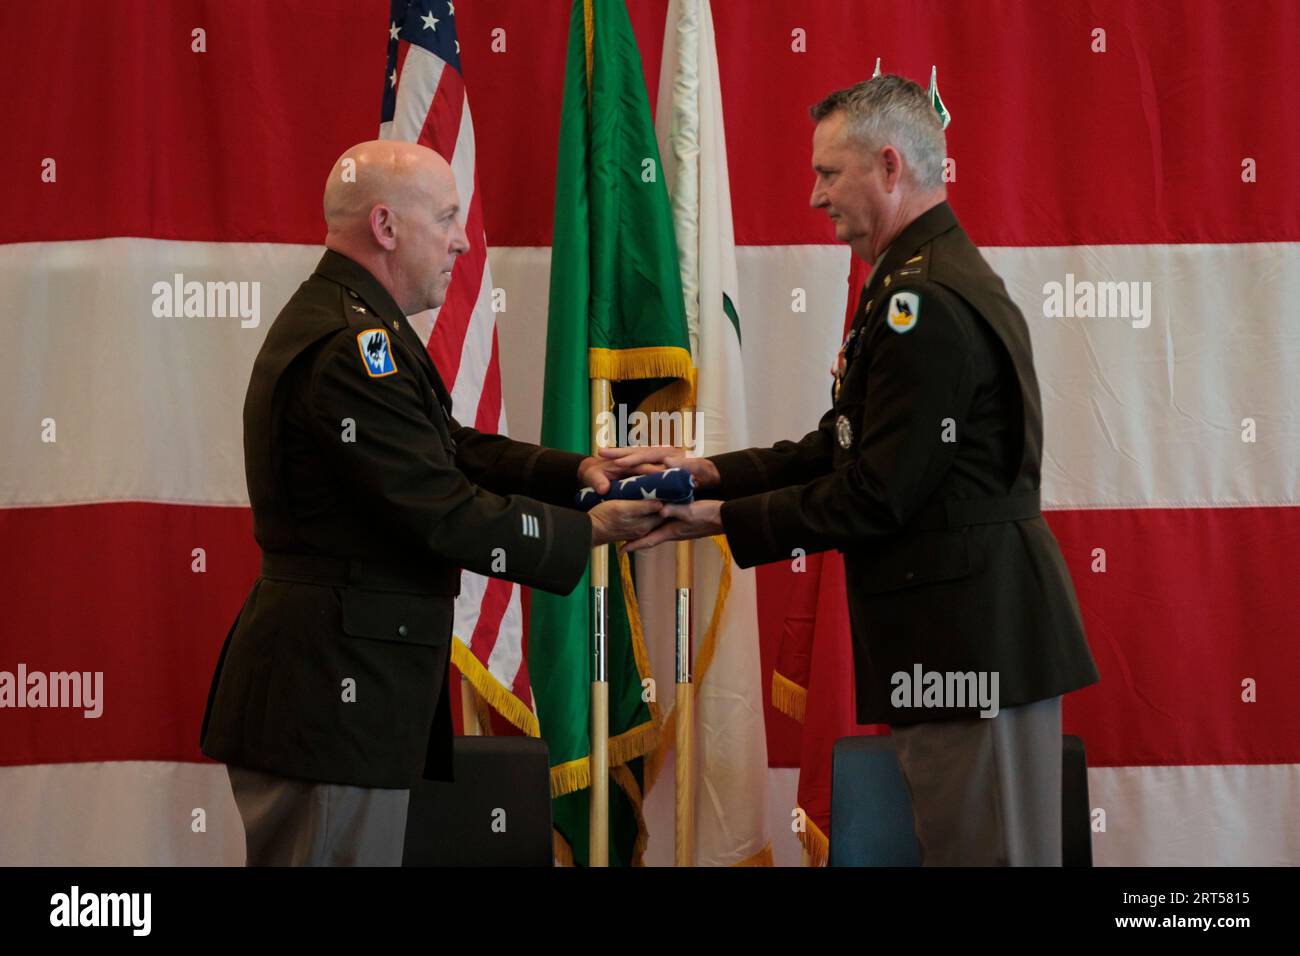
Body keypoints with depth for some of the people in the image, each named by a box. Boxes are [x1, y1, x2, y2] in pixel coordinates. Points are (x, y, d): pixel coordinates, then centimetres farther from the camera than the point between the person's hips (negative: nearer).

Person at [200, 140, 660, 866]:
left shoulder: (347, 327, 15)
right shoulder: (351, 347, -20)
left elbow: (449, 448, 17)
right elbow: (447, 516, -21)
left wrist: (575, 471, 3)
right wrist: (589, 532, -9)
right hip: (329, 700, -11)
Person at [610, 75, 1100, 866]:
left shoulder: (925, 304, -18)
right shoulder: (947, 277, 16)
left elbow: (877, 496, -19)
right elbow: (843, 449, 16)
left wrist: (721, 520, -10)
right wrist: (709, 472, 8)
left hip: (970, 642, -10)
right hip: (982, 624, 10)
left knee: (983, 849, -3)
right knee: (964, 839, 15)